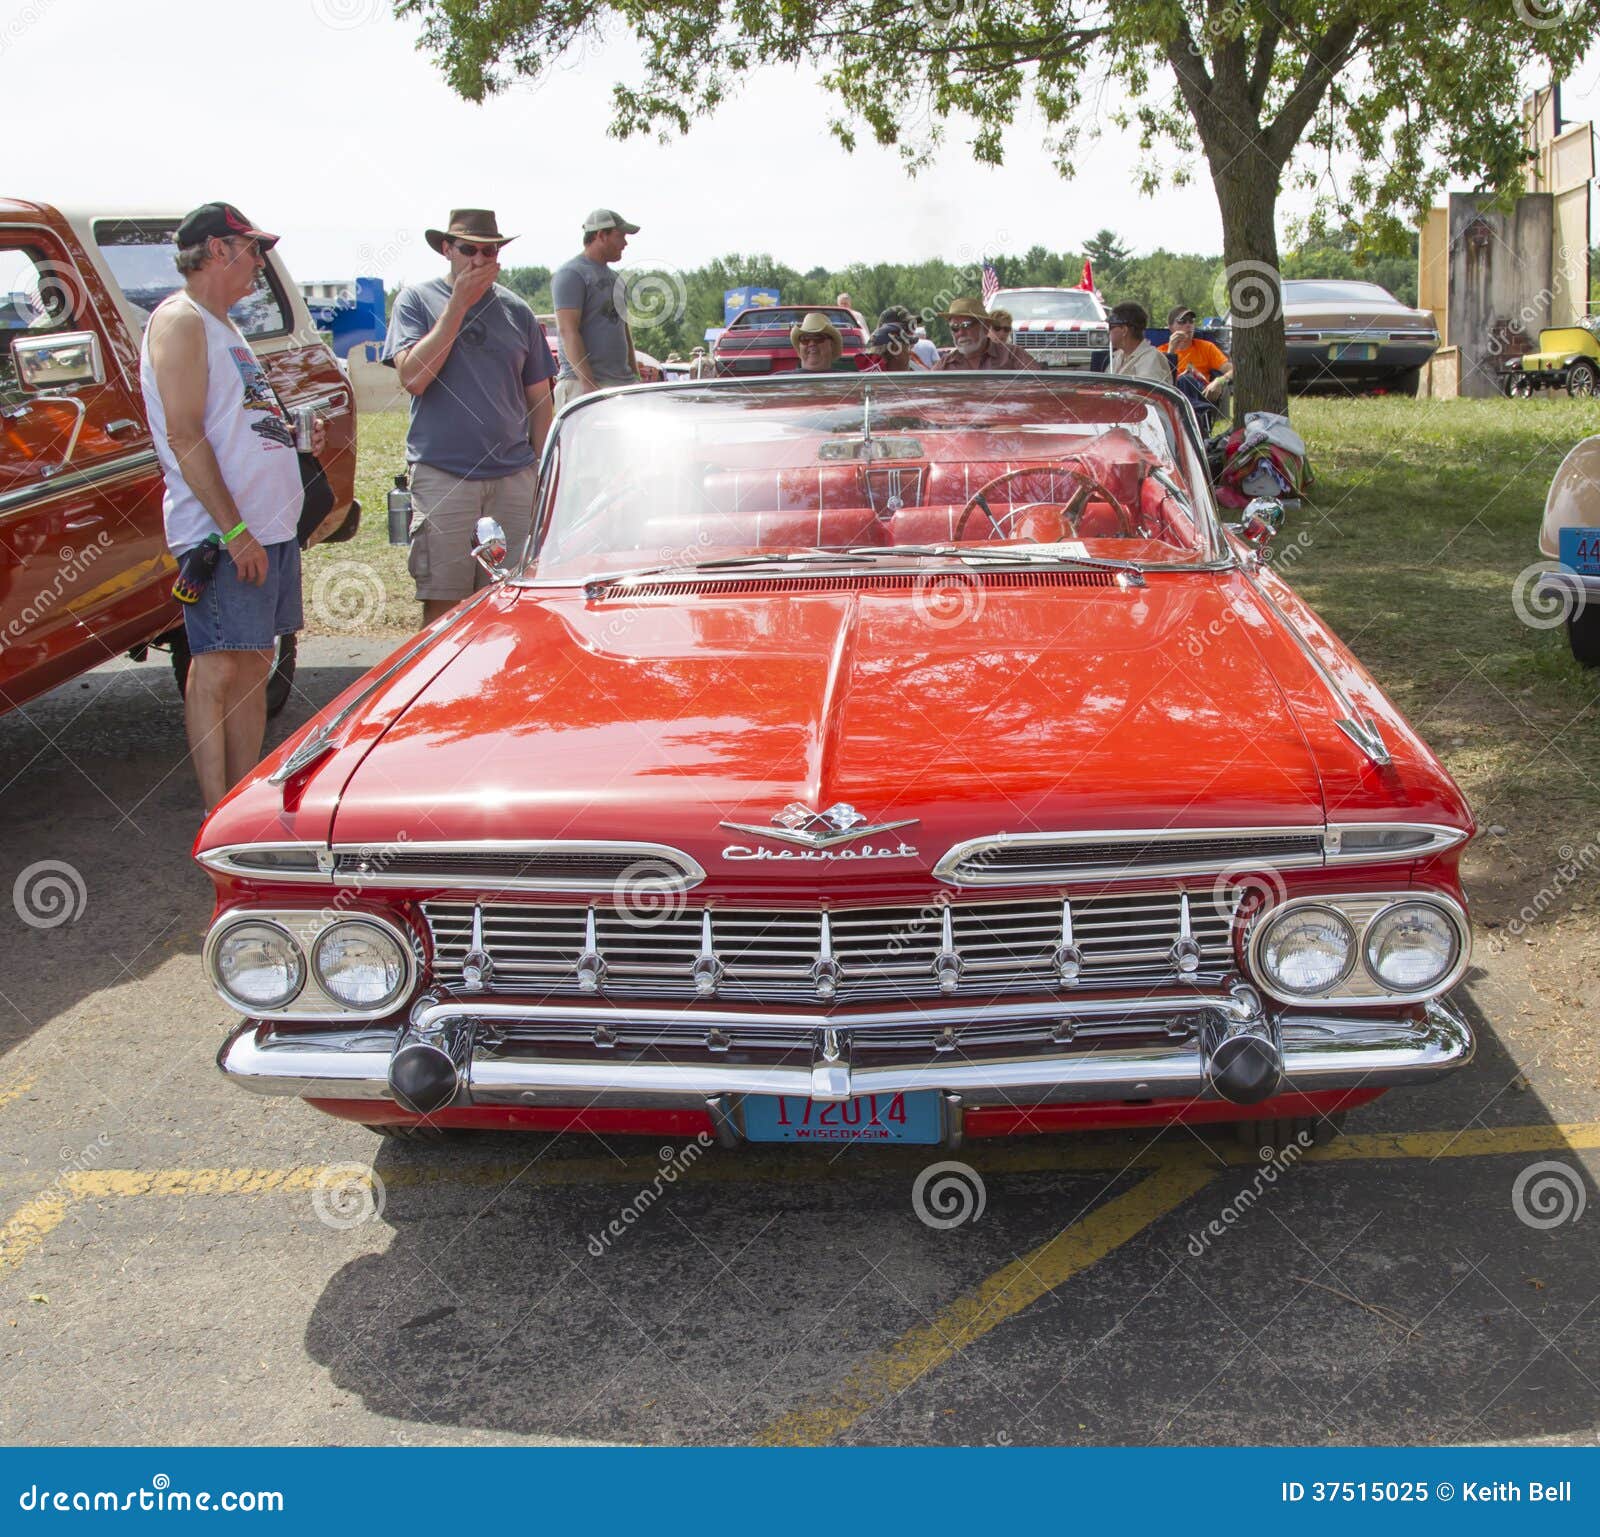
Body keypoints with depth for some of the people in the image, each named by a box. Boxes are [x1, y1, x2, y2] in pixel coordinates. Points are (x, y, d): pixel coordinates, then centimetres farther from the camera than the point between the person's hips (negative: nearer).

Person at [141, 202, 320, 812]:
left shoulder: (222, 325, 20)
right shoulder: (179, 320, -9)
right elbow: (185, 436, -17)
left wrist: (293, 435, 12)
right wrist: (234, 531, -22)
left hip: (270, 527, 10)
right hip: (220, 534, -10)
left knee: (253, 664, 11)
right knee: (217, 669, -7)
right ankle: (220, 816, -4)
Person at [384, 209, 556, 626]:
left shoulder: (517, 311, 14)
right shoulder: (417, 301, 6)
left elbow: (539, 400, 17)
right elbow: (413, 378, -10)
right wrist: (459, 304, -9)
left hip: (513, 477, 3)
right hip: (441, 475, -3)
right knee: (442, 604, -4)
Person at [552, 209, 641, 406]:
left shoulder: (614, 278, 22)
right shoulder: (571, 274, -6)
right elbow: (568, 331, -15)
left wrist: (636, 376, 19)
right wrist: (589, 384, -22)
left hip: (624, 382, 8)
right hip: (583, 383, -8)